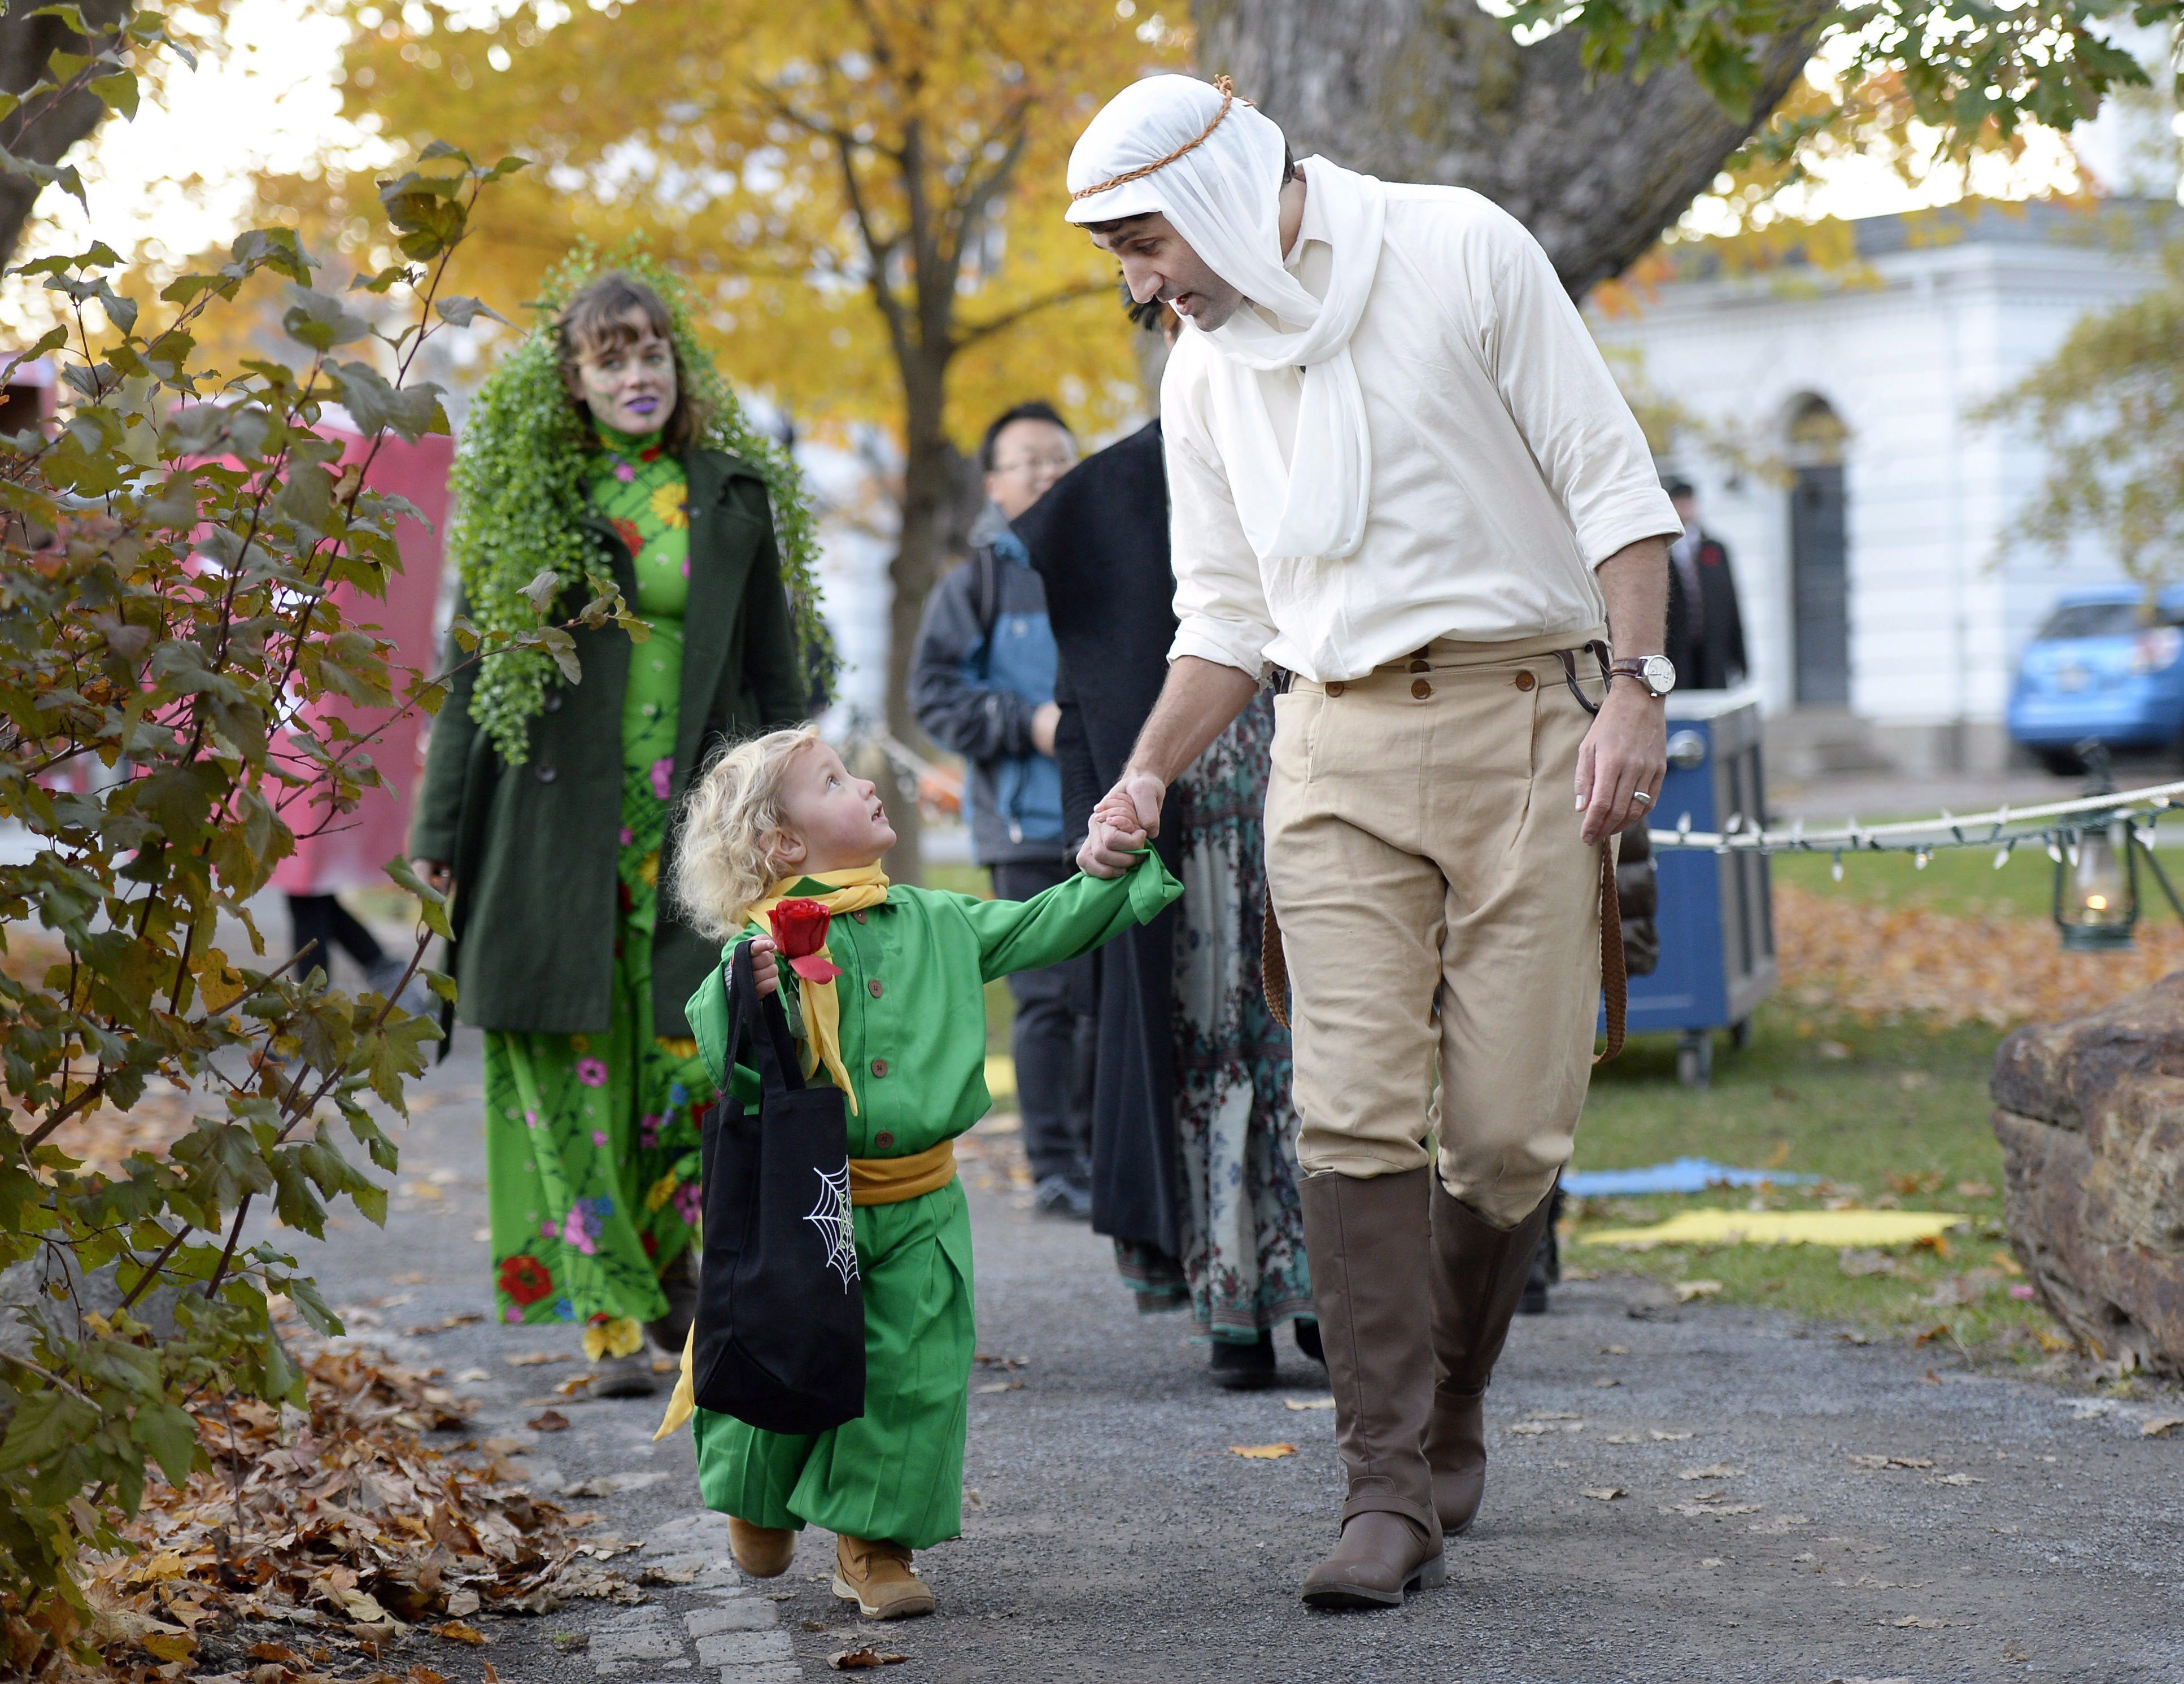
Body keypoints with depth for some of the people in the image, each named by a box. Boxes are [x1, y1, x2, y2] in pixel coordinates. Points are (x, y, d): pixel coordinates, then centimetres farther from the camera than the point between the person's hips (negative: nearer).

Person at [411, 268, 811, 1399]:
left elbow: (774, 669, 12)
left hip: (694, 817, 1)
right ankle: (612, 1319, -2)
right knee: (573, 1062, -5)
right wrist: (444, 830, 3)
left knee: (698, 1055, -6)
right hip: (560, 817, -1)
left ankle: (672, 1272, 18)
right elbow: (471, 666, 7)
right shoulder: (525, 497, 6)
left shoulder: (729, 497, 9)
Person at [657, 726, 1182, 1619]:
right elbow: (720, 1051, -19)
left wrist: (1122, 865, 13)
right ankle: (758, 1503, 35)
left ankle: (874, 1544, 12)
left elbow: (1039, 930, 17)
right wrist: (748, 993, -37)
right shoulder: (764, 942, -10)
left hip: (916, 1208, 4)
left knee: (913, 1374, -2)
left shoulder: (937, 924, 8)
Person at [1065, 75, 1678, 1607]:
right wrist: (1147, 779, 8)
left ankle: (1449, 1416, 17)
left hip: (1525, 722, -4)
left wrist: (1635, 685, -12)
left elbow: (1610, 477, -3)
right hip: (1339, 748, 4)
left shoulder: (1462, 255, -2)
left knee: (1510, 1126, -7)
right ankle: (1394, 1494, -11)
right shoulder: (1205, 374, 14)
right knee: (1356, 1119, -11)